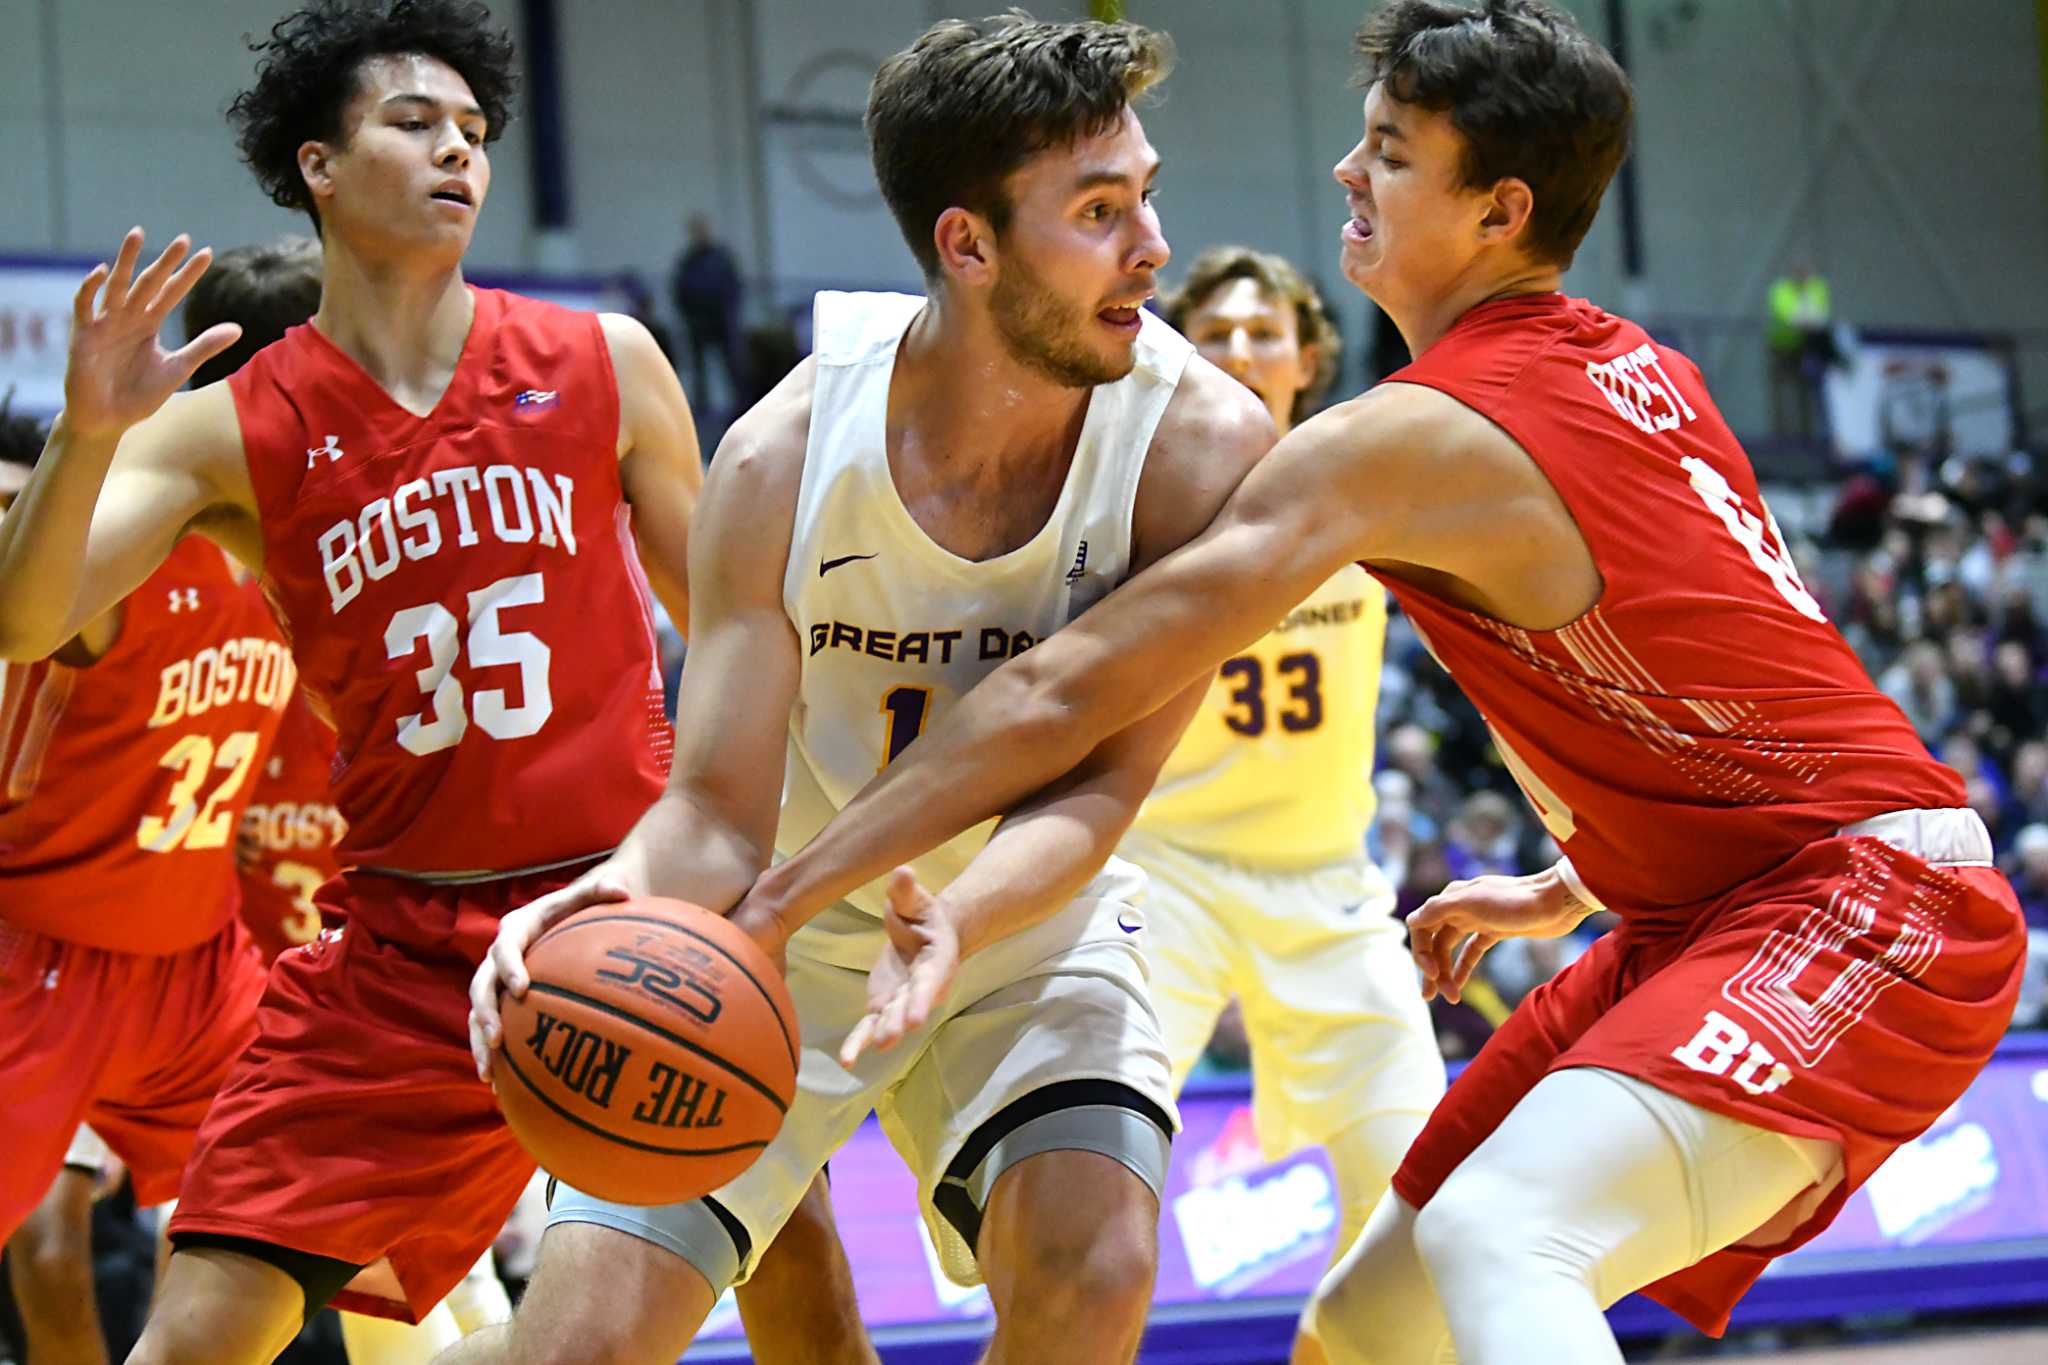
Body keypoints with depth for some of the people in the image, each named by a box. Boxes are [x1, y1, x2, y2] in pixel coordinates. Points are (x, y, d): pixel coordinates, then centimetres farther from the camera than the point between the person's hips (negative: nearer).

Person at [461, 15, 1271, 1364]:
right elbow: (721, 811, -18)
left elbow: (1098, 783, -23)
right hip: (783, 939, 0)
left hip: (1028, 921, 0)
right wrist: (618, 907, -42)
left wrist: (951, 921, -44)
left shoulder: (1200, 441, -22)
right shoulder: (784, 458, -22)